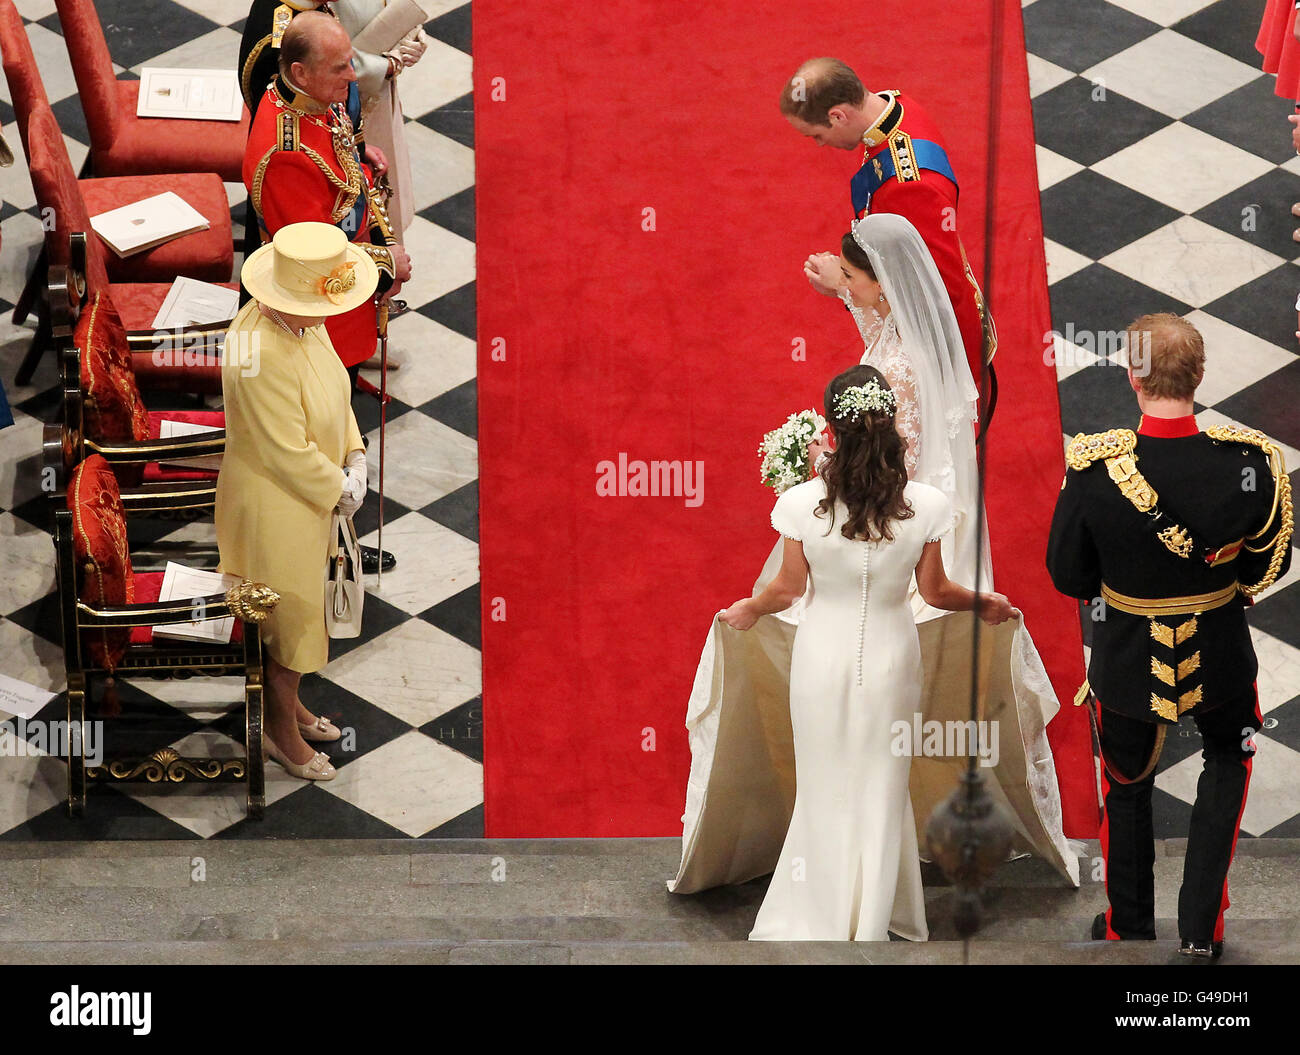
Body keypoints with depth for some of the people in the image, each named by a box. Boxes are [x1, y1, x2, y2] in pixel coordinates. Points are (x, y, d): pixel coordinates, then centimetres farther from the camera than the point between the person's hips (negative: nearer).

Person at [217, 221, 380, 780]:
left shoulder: (305, 324, -8)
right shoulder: (262, 354, -36)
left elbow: (335, 393, 8)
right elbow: (287, 452, -29)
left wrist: (354, 456, -4)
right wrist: (340, 489, -14)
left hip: (306, 497, 9)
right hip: (273, 508, -9)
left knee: (301, 605, 26)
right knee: (289, 617, 11)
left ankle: (288, 702, 47)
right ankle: (281, 729, 32)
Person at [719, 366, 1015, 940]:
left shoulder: (802, 503, -18)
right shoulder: (924, 505, -17)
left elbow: (789, 587, -6)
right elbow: (935, 591, -5)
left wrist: (749, 609, 16)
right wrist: (984, 603, 17)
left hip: (822, 651, 0)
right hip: (890, 655, 1)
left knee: (824, 785, 16)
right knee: (881, 787, 16)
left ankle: (820, 918, 26)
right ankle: (873, 924, 27)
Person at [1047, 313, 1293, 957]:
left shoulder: (1094, 470, -26)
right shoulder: (1248, 461, -24)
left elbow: (1068, 577, -12)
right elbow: (1270, 565, -8)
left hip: (1127, 660, 0)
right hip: (1220, 658, 1)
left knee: (1127, 789, 25)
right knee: (1228, 758, 30)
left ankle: (1127, 930, 41)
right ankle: (1201, 926, 26)